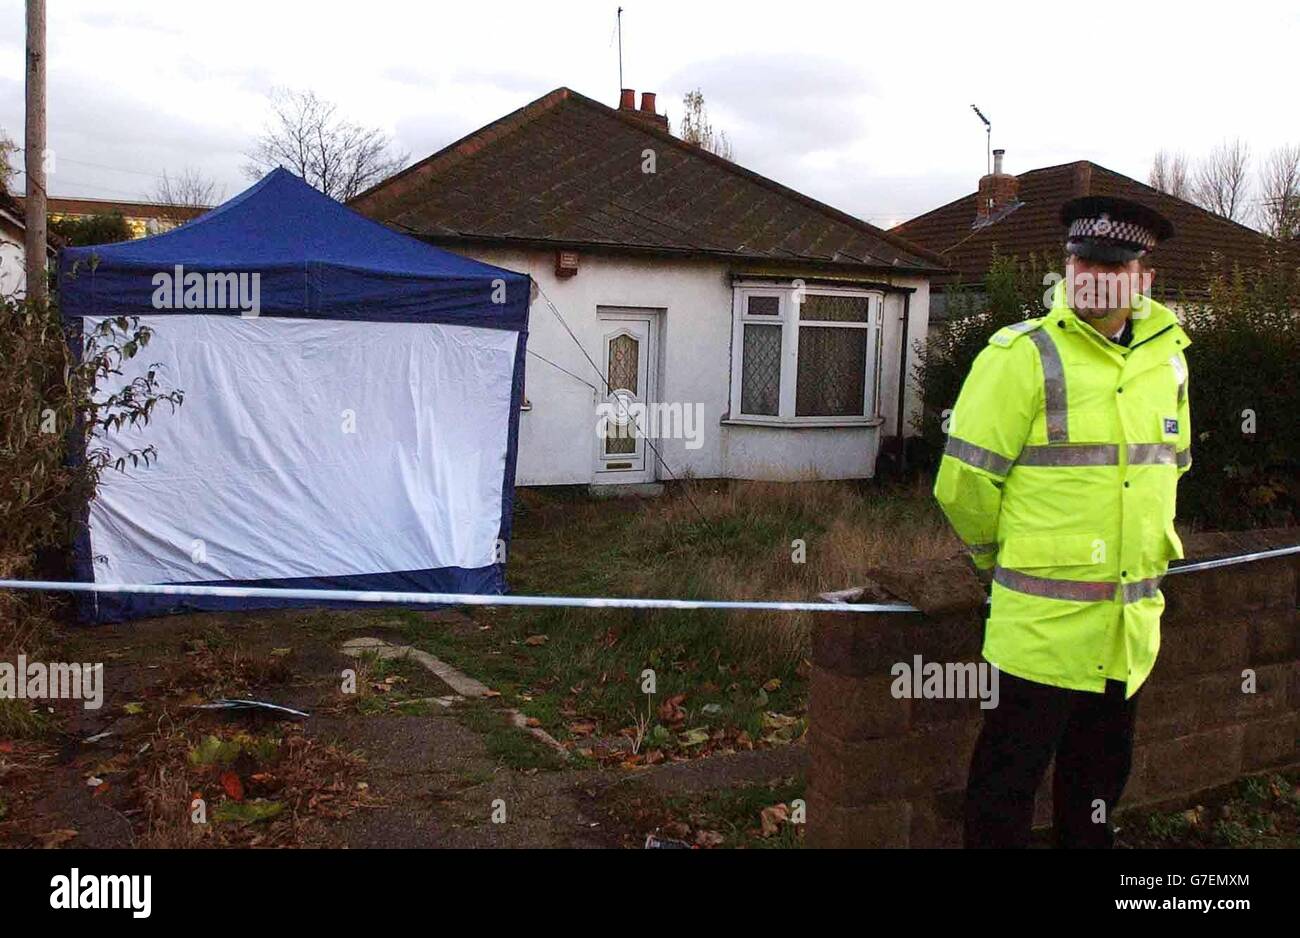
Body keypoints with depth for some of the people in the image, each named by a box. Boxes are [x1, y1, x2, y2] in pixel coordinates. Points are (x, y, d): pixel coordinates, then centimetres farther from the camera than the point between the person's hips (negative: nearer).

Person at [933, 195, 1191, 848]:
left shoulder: (1166, 358, 8)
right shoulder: (1023, 356, -13)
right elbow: (966, 481, -11)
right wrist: (1001, 556, 2)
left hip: (1133, 619, 6)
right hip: (1045, 620, -6)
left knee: (1103, 765, 22)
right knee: (1011, 771, 5)